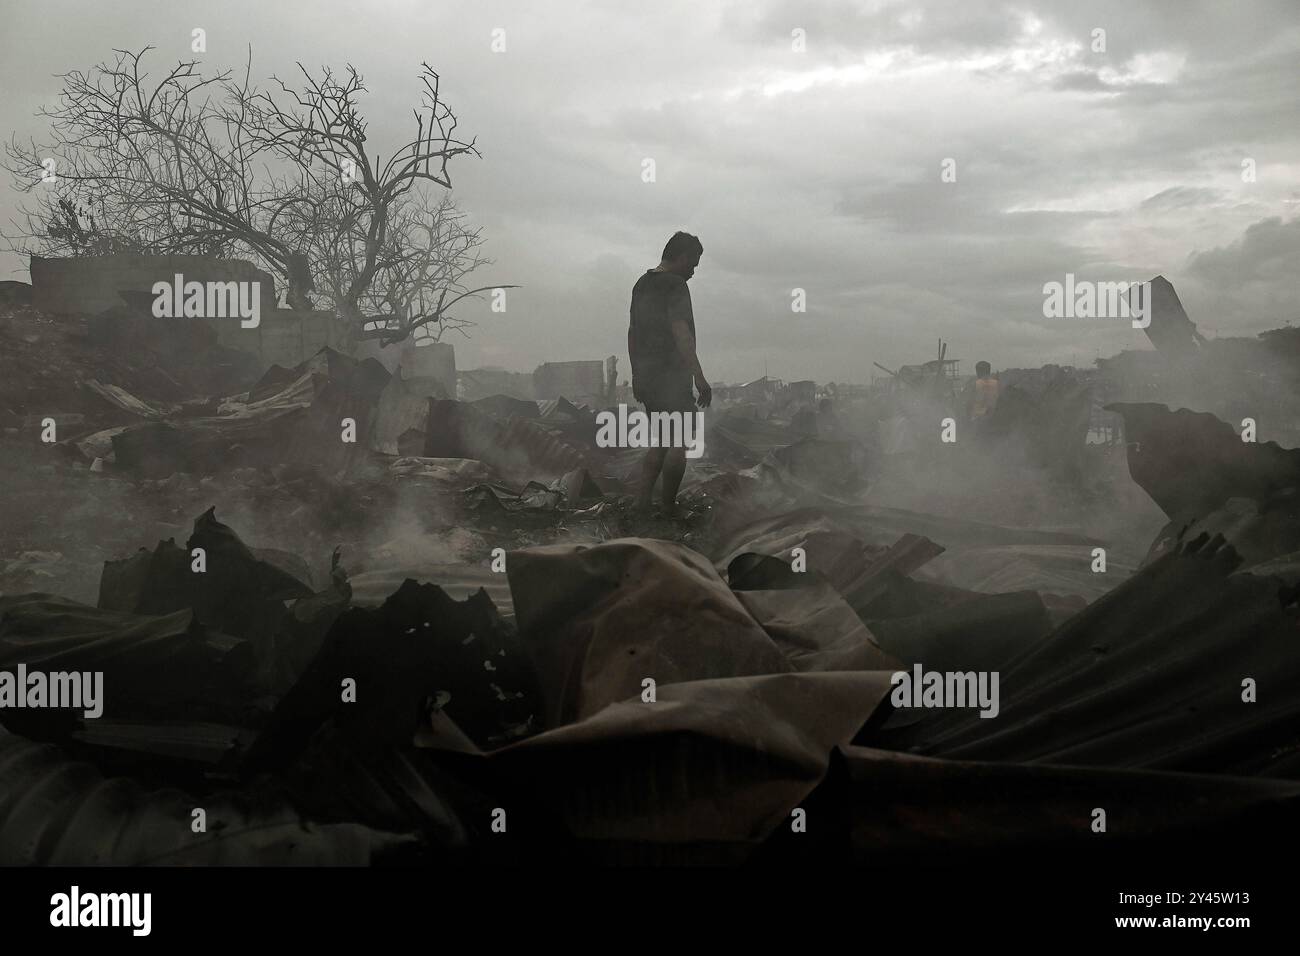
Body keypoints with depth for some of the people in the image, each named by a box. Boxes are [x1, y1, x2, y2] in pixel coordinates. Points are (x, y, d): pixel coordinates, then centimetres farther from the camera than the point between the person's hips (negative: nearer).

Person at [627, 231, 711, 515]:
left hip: (645, 377, 9)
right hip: (671, 378, -9)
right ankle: (668, 509, -2)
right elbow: (681, 334, -23)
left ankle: (641, 502, 10)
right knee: (680, 442, -3)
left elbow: (632, 333, 19)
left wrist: (636, 375, 24)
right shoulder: (675, 286, -13)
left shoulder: (641, 285, 14)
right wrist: (700, 379, -25)